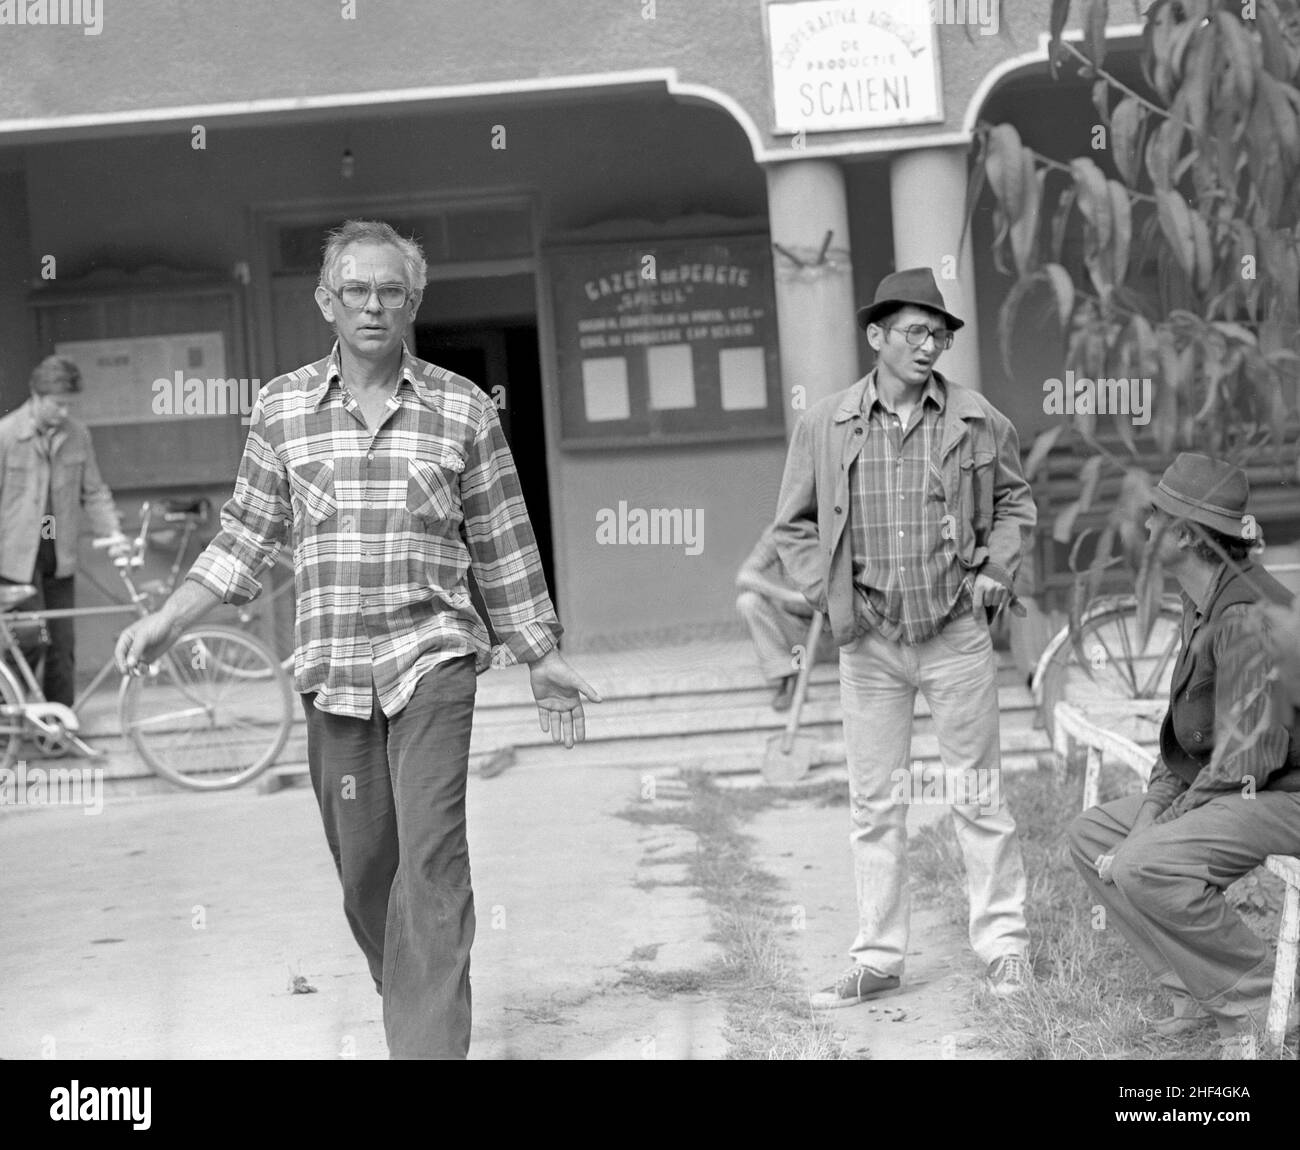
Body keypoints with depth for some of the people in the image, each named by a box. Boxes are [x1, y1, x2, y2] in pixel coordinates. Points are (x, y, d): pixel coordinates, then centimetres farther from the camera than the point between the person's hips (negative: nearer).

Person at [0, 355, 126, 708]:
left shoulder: (77, 434, 3)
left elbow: (94, 490, 10)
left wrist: (112, 530, -4)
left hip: (60, 558, 4)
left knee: (63, 645, 6)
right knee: (34, 638, -10)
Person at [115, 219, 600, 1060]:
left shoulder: (464, 411, 2)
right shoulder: (283, 409, 6)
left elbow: (504, 547, 8)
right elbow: (246, 537, 12)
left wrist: (544, 659, 10)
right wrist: (168, 621, 3)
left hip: (432, 658, -2)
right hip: (331, 670, 2)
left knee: (431, 856, -15)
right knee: (364, 868, 9)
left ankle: (432, 1045, -15)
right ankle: (413, 1016, 30)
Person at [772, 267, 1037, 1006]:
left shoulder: (979, 422, -1)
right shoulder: (824, 426, -1)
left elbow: (1016, 502, 14)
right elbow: (795, 526, 8)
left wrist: (995, 568, 0)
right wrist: (827, 591, -2)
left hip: (957, 634, -1)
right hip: (869, 641, 1)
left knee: (979, 793, 7)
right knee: (875, 804, 7)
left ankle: (1004, 945, 19)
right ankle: (879, 958, 16)